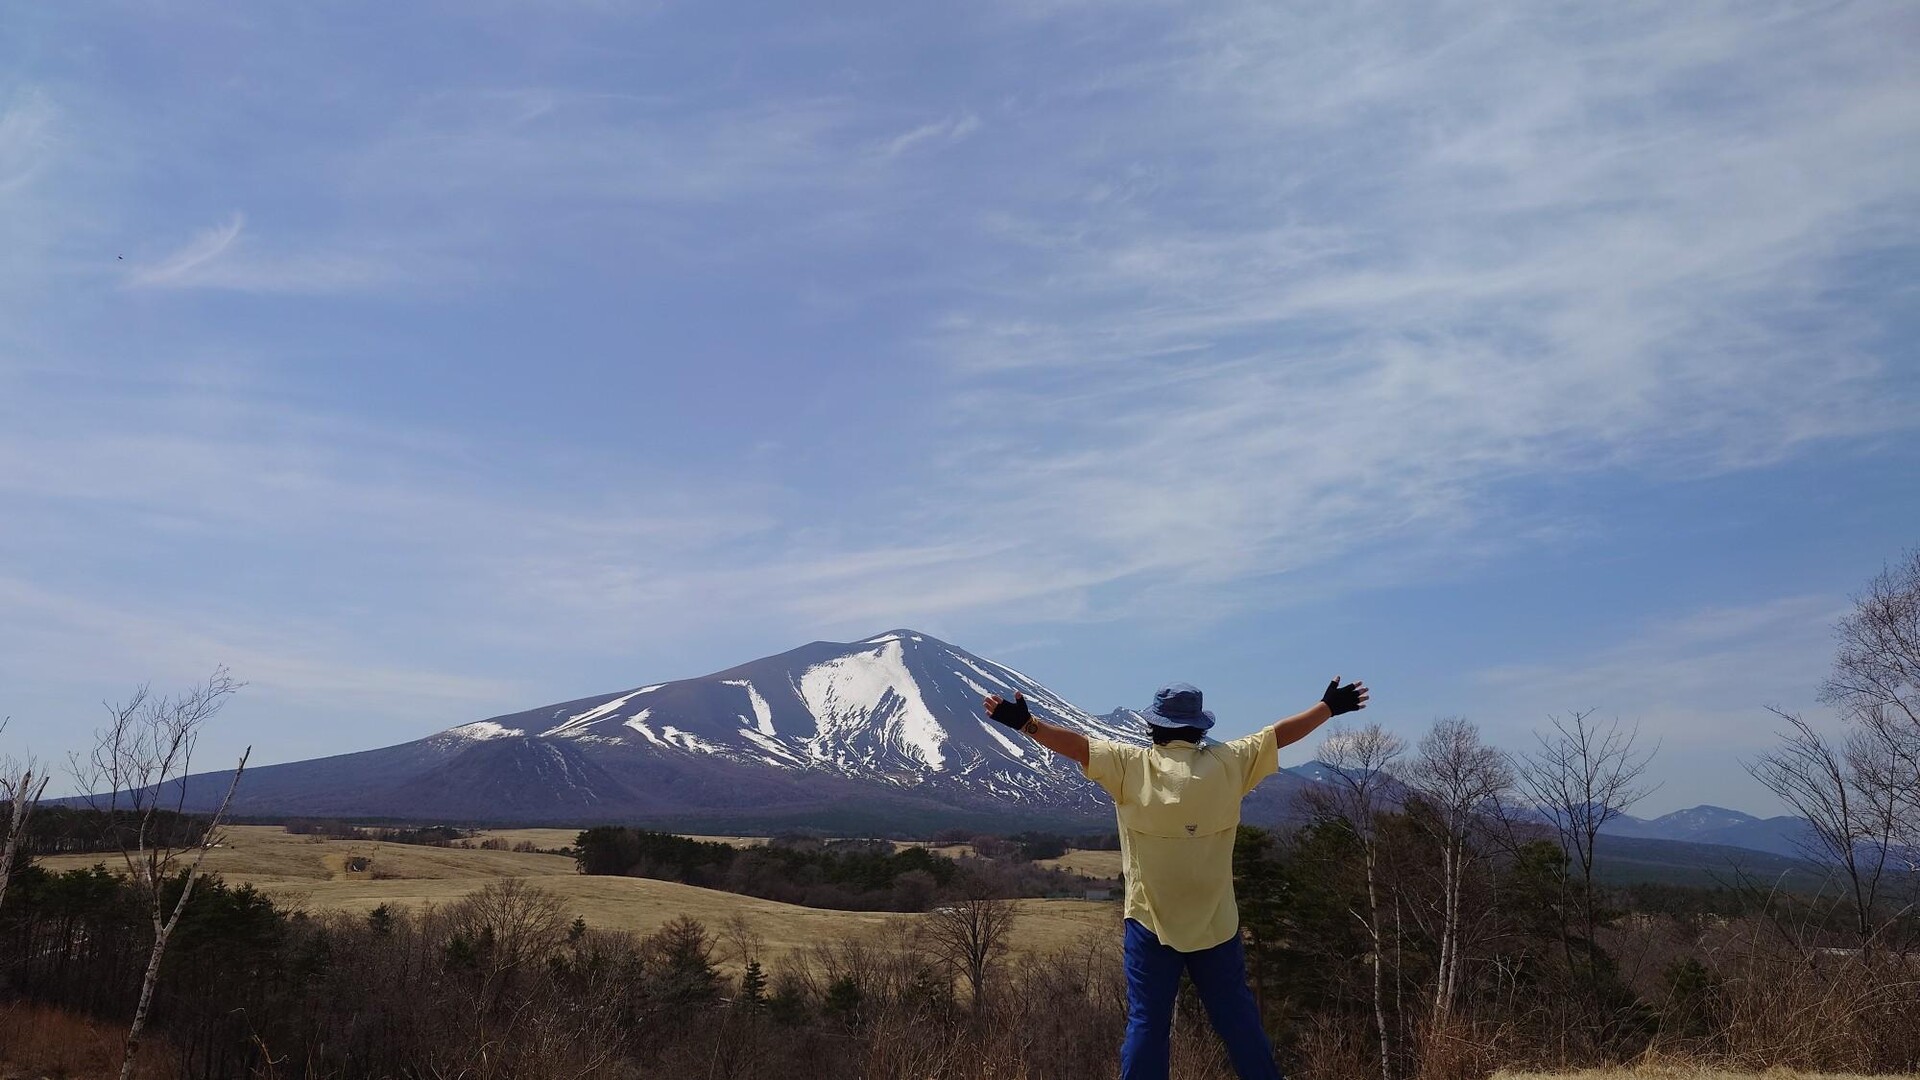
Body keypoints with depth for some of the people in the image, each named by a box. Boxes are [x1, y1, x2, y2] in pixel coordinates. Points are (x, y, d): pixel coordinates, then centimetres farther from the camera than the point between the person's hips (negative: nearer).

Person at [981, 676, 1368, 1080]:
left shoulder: (1130, 765, -9)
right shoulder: (1228, 762, -3)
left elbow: (1077, 745, -13)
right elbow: (1280, 733, 5)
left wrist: (1026, 723, -9)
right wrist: (1329, 707, 16)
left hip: (1150, 922, -1)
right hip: (1216, 924, 2)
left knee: (1147, 1023, 6)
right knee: (1238, 1019, 15)